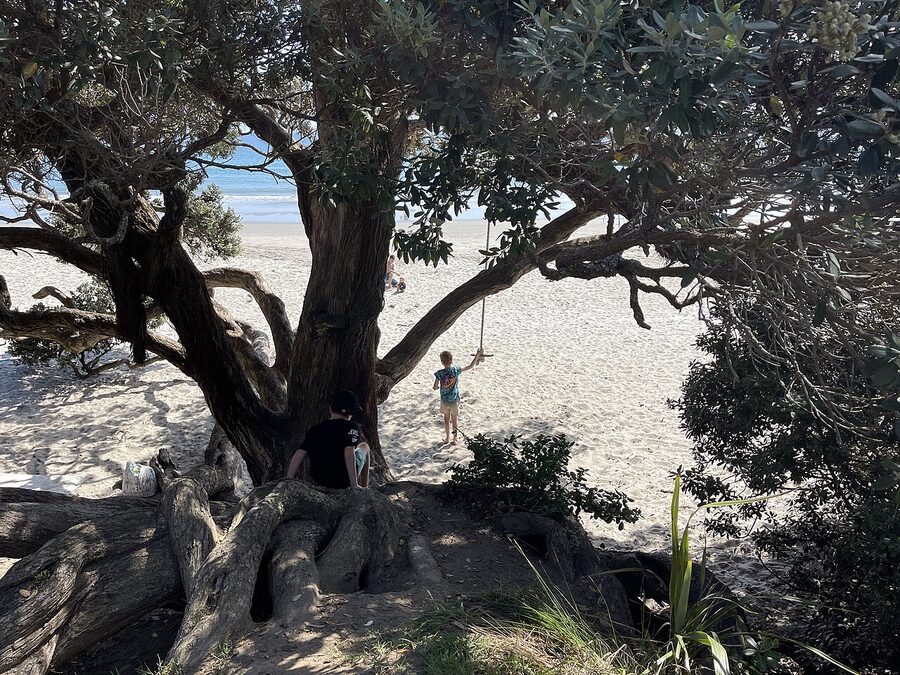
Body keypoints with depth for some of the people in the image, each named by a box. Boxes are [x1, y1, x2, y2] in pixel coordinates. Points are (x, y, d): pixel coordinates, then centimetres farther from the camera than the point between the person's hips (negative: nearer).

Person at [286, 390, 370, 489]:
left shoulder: (315, 429, 6)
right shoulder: (351, 427, -6)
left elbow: (299, 454, -2)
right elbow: (349, 453, -21)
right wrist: (354, 485, -21)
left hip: (318, 481, 4)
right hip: (343, 482, -4)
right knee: (364, 446, 22)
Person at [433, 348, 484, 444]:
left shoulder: (439, 373, -18)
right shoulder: (456, 370, -19)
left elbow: (435, 387, -11)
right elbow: (471, 366, -13)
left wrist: (439, 386, 13)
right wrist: (477, 355, -6)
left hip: (444, 400, 0)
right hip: (455, 400, 0)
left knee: (446, 418, 21)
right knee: (455, 418, 17)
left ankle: (447, 438, 32)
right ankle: (454, 439, 25)